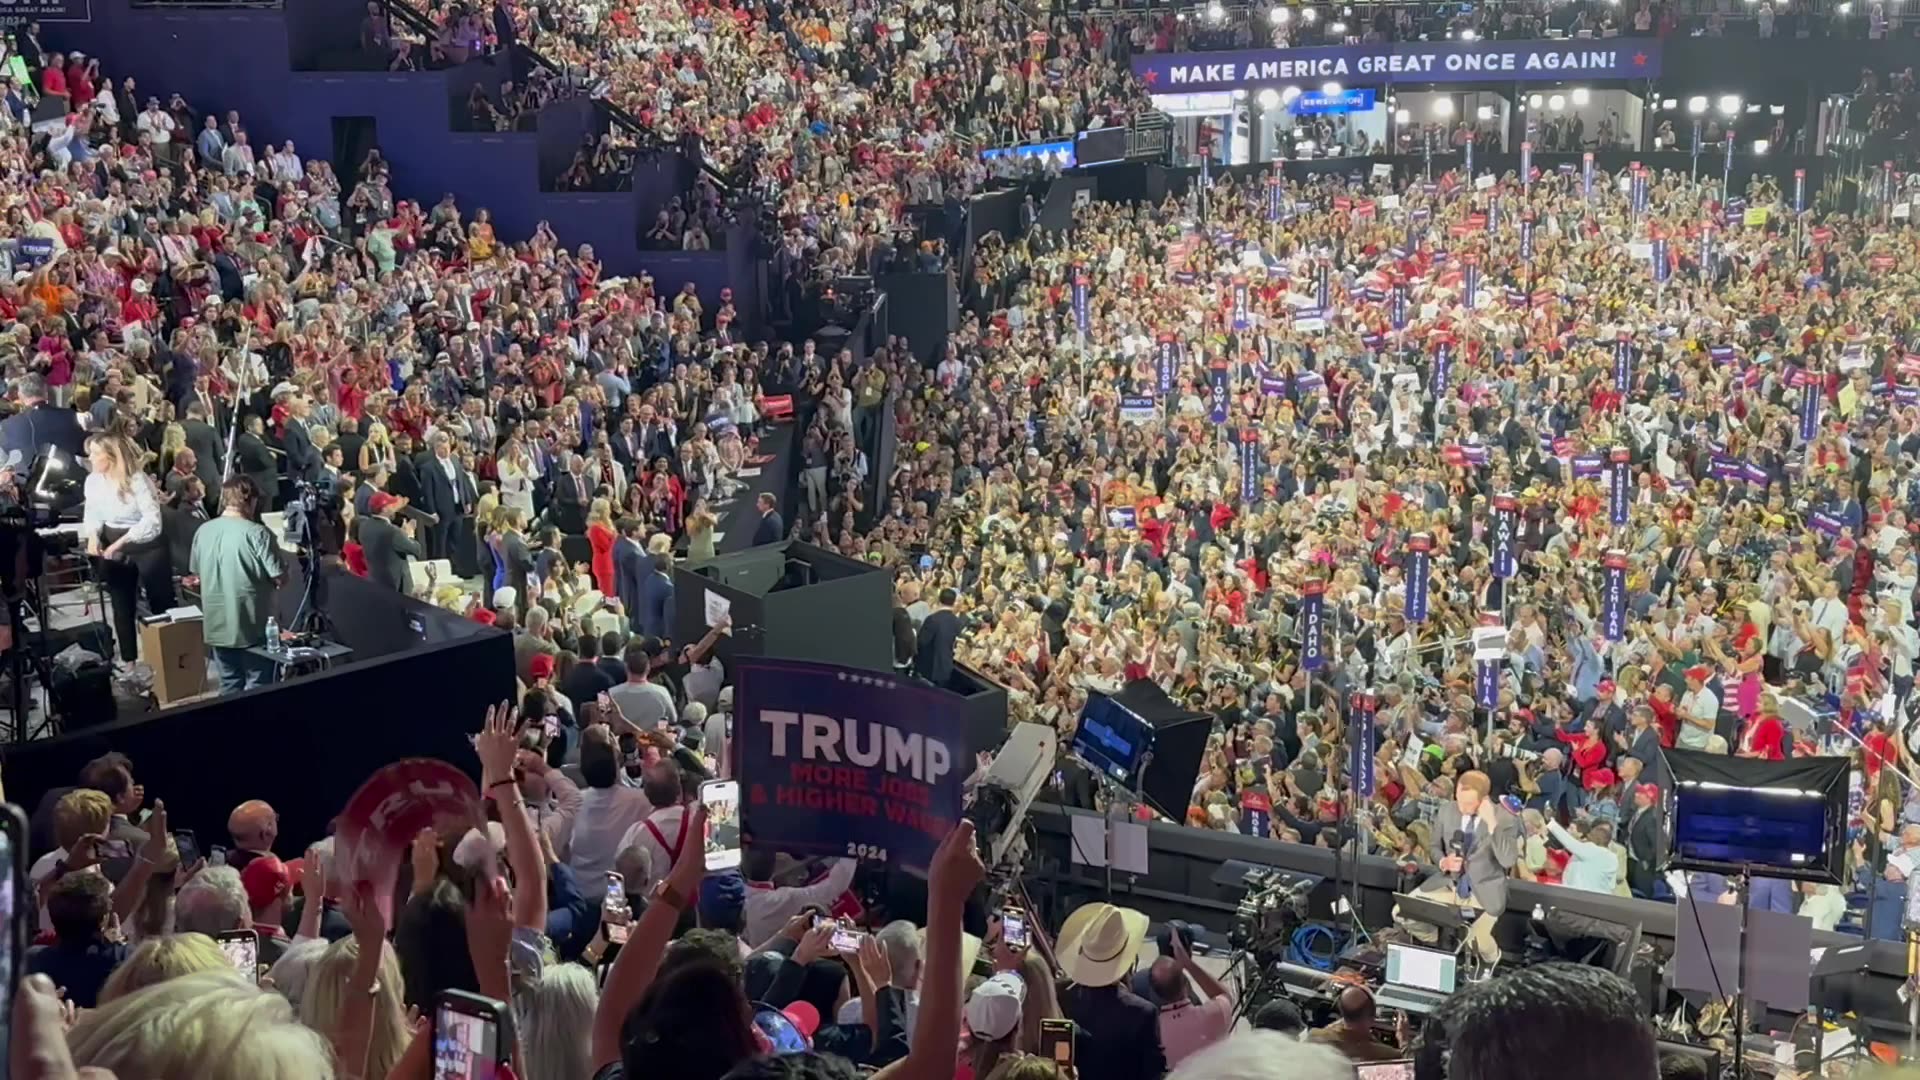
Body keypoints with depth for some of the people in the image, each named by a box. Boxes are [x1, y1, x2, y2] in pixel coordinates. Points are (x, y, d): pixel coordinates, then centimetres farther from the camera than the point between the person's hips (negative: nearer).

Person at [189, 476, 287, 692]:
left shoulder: (203, 531, 1)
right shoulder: (257, 533, -17)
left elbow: (197, 573, 13)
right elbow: (280, 578, -14)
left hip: (218, 625, 5)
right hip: (253, 626, -5)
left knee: (229, 687, 16)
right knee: (257, 686, 5)